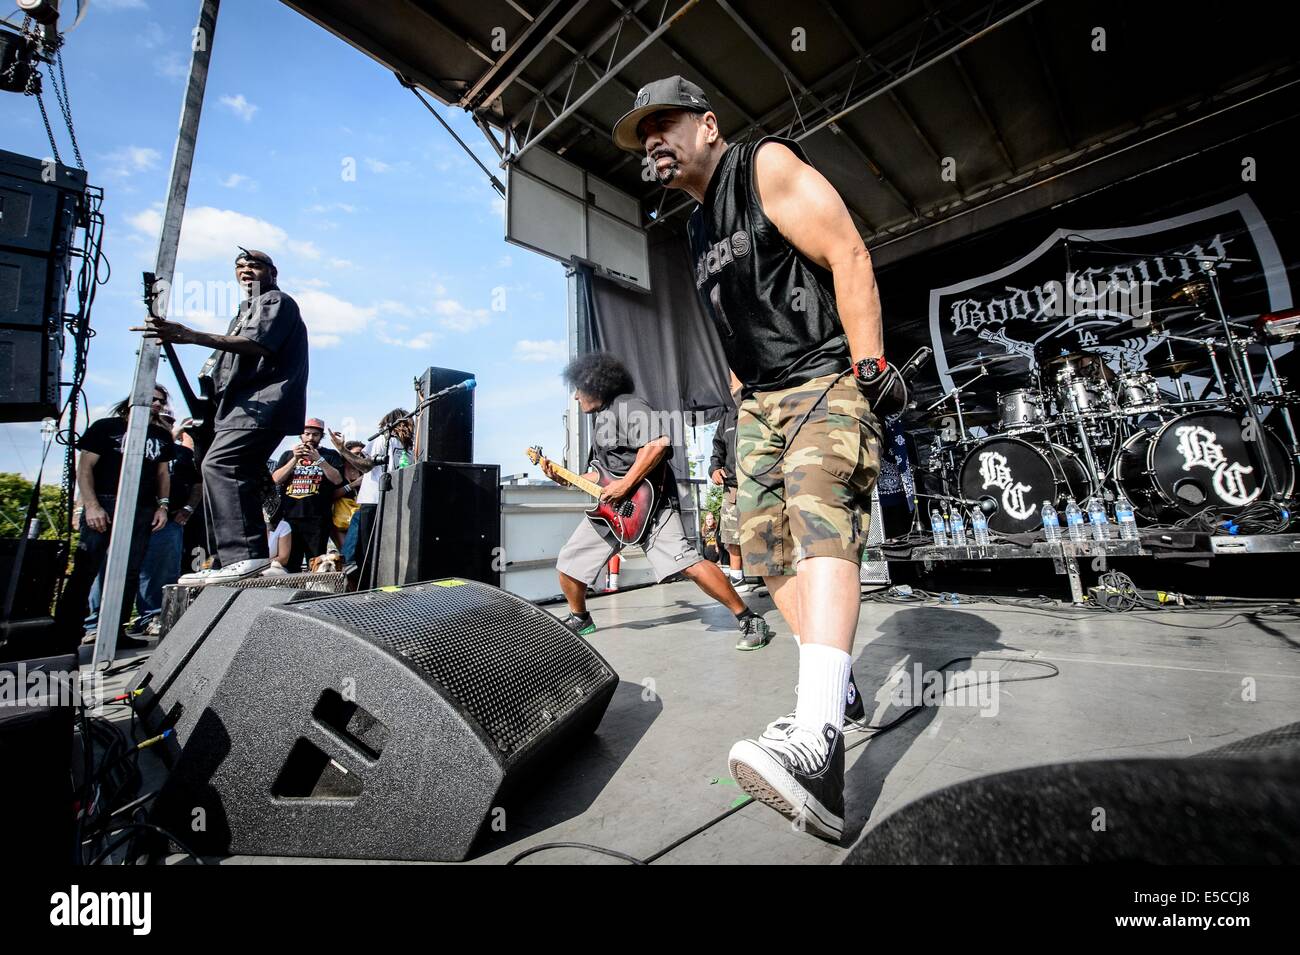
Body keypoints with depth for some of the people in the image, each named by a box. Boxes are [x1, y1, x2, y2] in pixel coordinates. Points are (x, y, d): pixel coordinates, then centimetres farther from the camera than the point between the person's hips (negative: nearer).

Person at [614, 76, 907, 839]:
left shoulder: (767, 165, 1)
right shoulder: (700, 230, 23)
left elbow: (849, 257, -11)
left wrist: (870, 369, -18)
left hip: (828, 382, -7)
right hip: (761, 400, 8)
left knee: (819, 526, -27)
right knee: (766, 544, 1)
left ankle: (816, 747, -33)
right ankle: (837, 684, 15)